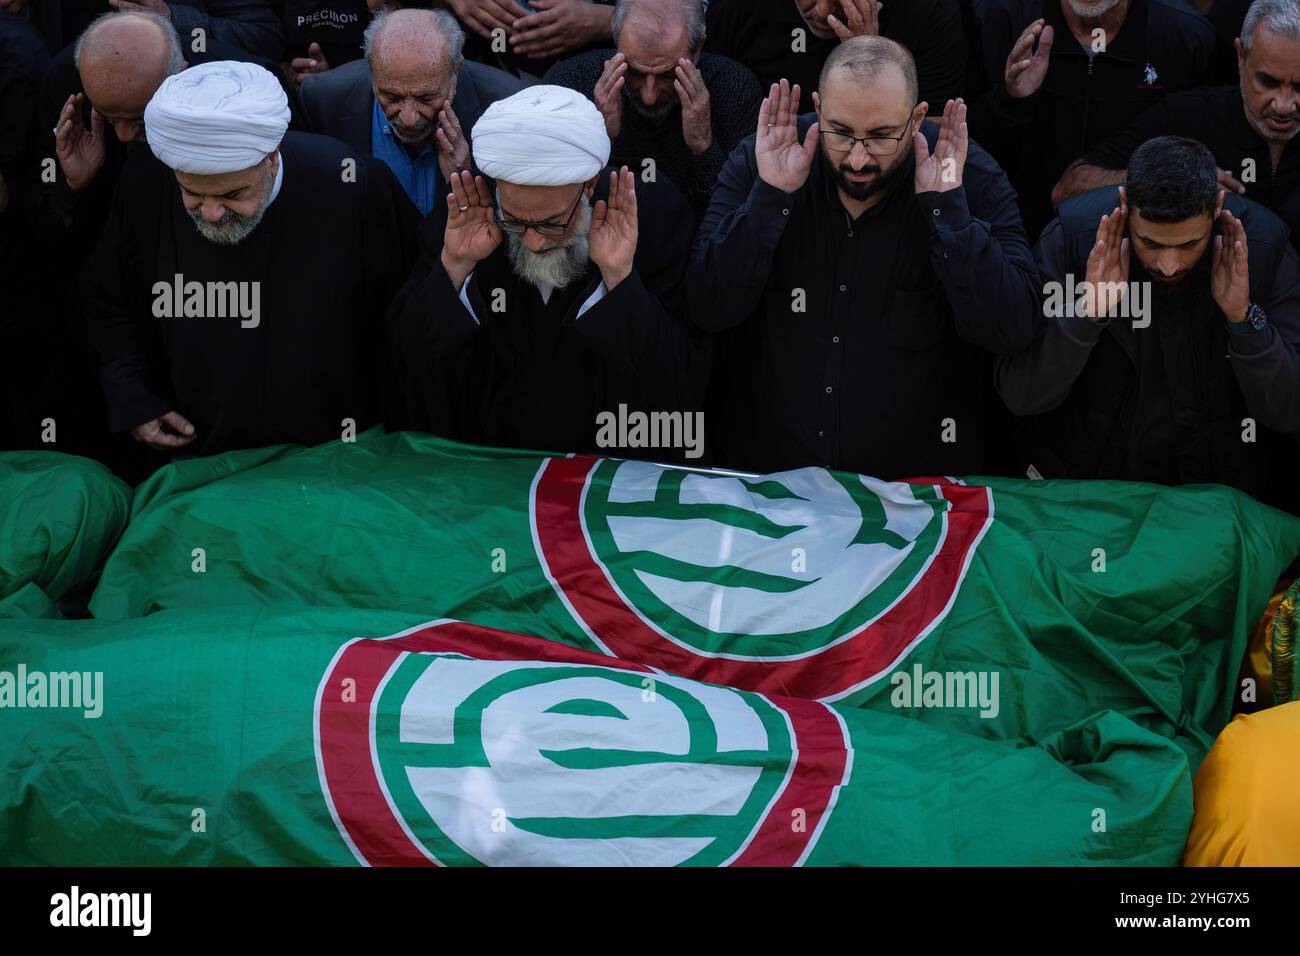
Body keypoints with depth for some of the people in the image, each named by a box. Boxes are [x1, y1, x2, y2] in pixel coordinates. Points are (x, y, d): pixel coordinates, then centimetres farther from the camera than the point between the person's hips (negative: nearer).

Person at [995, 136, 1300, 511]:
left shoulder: (1264, 243, -13)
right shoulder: (1072, 236, -14)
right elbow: (1020, 397, -13)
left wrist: (1243, 317, -24)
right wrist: (1087, 311, -27)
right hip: (1086, 483, 0)